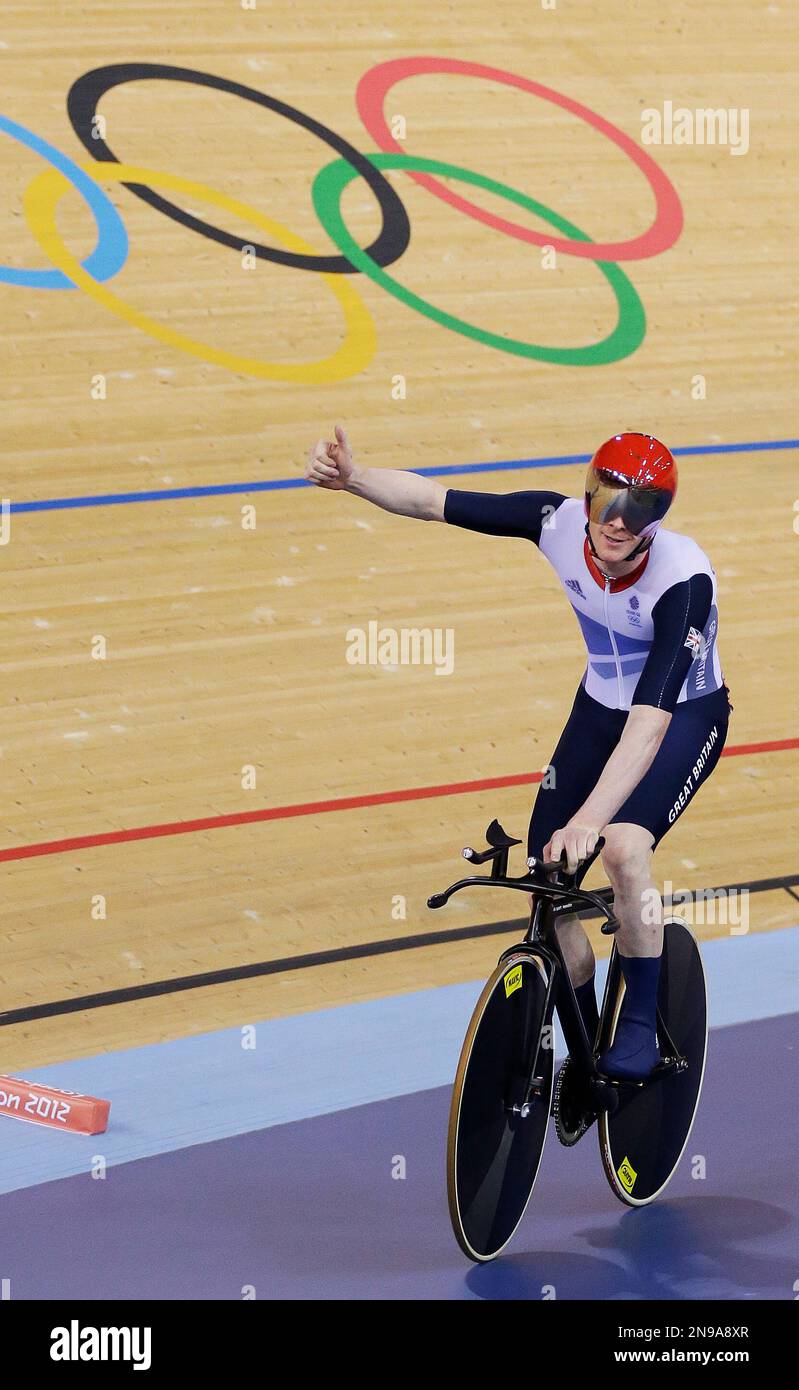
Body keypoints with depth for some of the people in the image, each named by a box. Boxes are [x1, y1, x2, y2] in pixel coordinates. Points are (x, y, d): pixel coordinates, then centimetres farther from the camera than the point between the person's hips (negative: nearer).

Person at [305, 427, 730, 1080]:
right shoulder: (560, 521, -22)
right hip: (600, 705, 5)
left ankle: (642, 1022, -9)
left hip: (686, 715, -5)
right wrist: (353, 478, -35)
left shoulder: (683, 578, -35)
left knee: (624, 844, -31)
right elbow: (432, 499, -17)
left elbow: (649, 722, -41)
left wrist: (588, 820, -49)